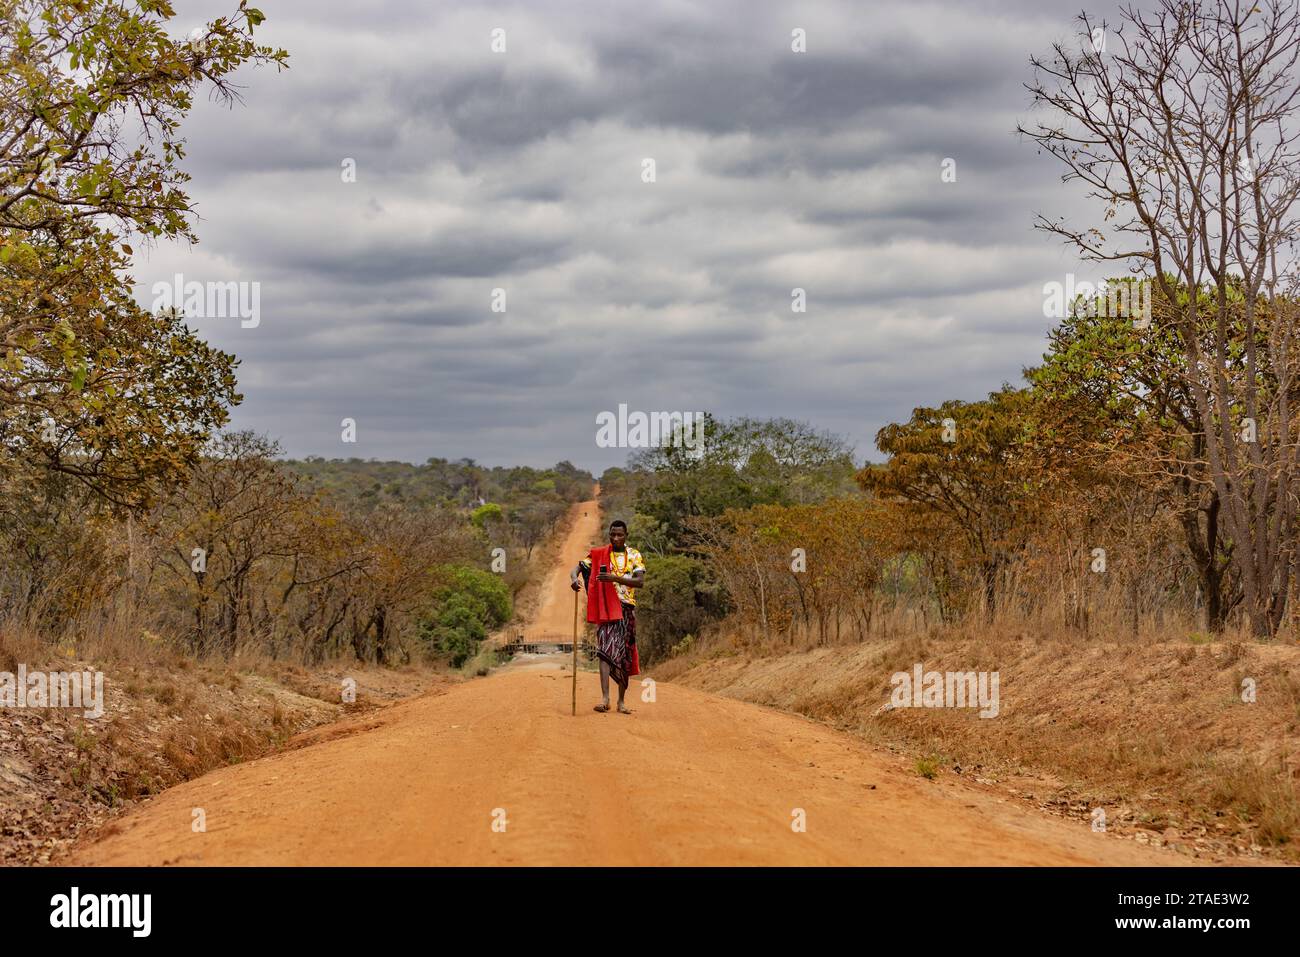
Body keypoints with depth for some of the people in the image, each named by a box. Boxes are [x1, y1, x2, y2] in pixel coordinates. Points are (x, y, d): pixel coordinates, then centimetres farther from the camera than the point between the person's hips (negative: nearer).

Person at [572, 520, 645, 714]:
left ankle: (621, 700, 14)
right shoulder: (598, 554, 6)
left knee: (624, 656, 6)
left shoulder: (634, 555, 5)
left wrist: (616, 578, -22)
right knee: (605, 649, -17)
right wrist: (574, 578, -24)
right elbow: (578, 567, 0)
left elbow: (640, 581, -7)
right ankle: (605, 698, -26)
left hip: (627, 608, 1)